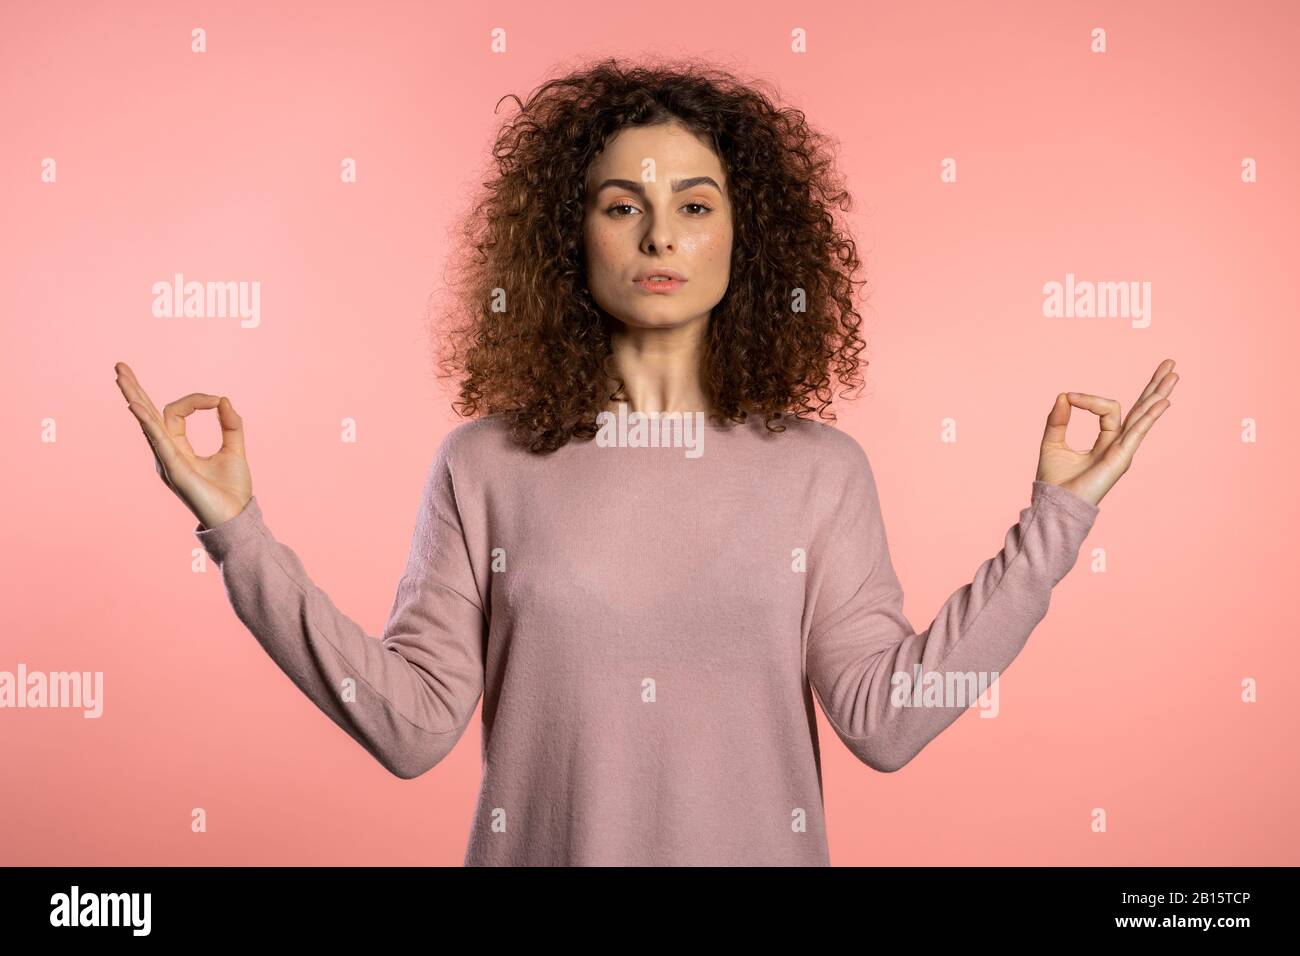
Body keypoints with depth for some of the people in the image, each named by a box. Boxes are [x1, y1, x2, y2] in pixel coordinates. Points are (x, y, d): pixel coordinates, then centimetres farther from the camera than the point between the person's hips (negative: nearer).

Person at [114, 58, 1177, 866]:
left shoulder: (818, 467, -2)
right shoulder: (486, 464, -4)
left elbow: (885, 717, -9)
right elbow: (411, 723, -9)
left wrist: (1055, 518, -10)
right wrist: (238, 530, -14)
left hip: (756, 844, 1)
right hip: (548, 845, 0)